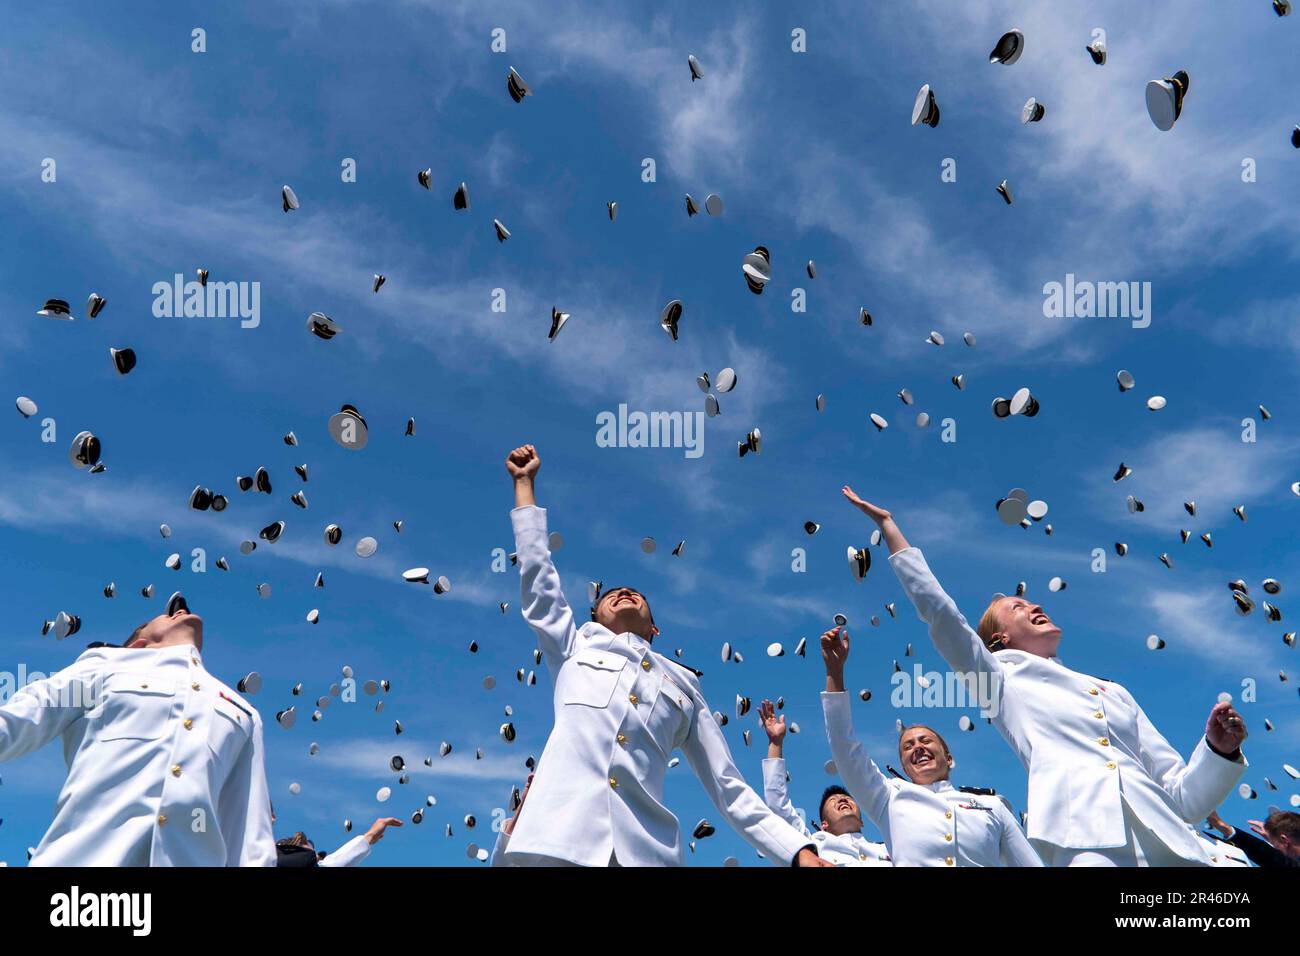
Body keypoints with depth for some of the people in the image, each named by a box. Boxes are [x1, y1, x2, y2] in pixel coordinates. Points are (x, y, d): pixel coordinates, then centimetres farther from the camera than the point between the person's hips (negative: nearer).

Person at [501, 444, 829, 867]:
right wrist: (524, 483, 23)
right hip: (559, 838, -1)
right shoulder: (575, 648, 23)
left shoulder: (684, 683, 23)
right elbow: (537, 577, 19)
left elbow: (729, 786, 20)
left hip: (646, 851, 1)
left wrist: (799, 850, 8)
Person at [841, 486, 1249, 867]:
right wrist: (888, 526, 15)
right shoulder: (1004, 677, 21)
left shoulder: (1115, 693, 30)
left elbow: (1183, 798, 25)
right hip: (1084, 834, -4)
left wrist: (1220, 750, 7)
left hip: (1165, 838, 4)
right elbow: (938, 610, 13)